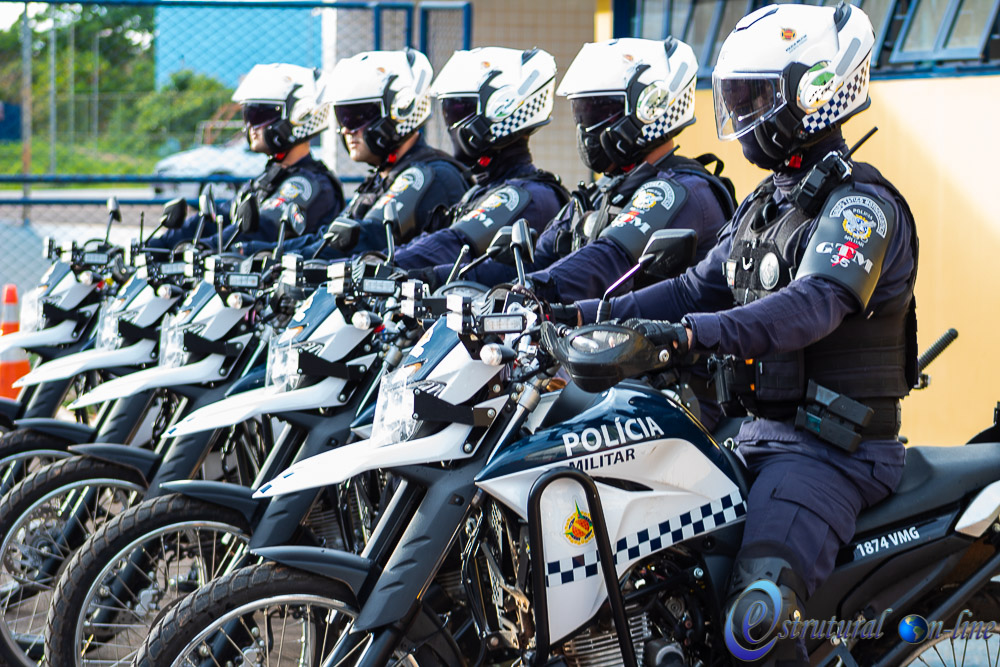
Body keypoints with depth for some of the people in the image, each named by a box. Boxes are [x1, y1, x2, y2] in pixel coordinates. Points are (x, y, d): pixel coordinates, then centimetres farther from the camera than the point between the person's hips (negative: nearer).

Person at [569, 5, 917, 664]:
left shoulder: (860, 205, -15)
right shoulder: (765, 204, 18)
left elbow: (810, 305, -31)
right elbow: (699, 286, 19)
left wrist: (691, 333, -43)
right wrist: (590, 313, 7)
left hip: (832, 449, -10)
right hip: (758, 433, 10)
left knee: (758, 614, -30)